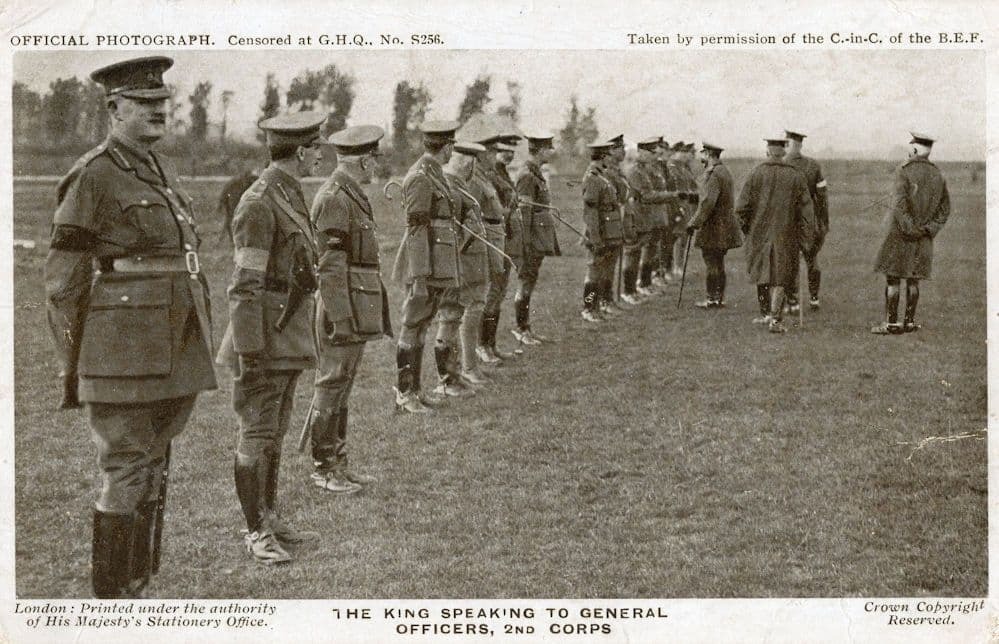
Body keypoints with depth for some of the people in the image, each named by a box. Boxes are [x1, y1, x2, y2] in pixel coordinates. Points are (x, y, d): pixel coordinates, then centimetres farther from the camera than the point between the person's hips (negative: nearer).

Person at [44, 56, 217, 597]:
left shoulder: (161, 172, 16)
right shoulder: (92, 176, -8)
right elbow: (63, 280, -8)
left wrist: (195, 346, 20)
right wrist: (73, 365, -9)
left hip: (172, 355, 8)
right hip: (123, 354, -8)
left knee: (152, 469, 13)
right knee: (126, 475, -3)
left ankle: (139, 585, 24)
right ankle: (111, 597, 7)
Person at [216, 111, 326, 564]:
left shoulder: (290, 196, 12)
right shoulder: (258, 203, -17)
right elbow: (244, 287, -20)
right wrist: (248, 355, -21)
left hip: (289, 339, 9)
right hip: (265, 340, -9)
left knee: (274, 434, 16)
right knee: (256, 436, 0)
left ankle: (270, 519, 26)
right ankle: (256, 533, 8)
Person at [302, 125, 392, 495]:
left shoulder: (353, 195, 15)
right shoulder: (334, 198, -15)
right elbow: (329, 263, -19)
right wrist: (341, 317, -22)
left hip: (360, 308, 10)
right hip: (345, 305, -10)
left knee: (341, 386, 14)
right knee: (332, 385, -3)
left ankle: (338, 462, 21)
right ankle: (323, 469, 4)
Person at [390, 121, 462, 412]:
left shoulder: (435, 174, 13)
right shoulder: (420, 178, -16)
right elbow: (416, 229, -19)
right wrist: (419, 276, -21)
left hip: (439, 262, 10)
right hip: (425, 261, -9)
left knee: (422, 325, 14)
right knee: (413, 327, -3)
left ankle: (415, 388, 22)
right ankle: (404, 393, 3)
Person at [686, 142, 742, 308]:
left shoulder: (714, 174, -18)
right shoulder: (724, 171, 14)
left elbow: (707, 202, -23)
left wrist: (694, 223, -19)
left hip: (713, 226, -10)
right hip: (724, 225, 10)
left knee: (711, 264, -4)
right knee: (719, 264, 14)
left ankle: (712, 299, -1)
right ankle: (719, 297, 19)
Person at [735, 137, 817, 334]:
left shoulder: (756, 174, -6)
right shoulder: (795, 176, -3)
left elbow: (742, 207, -6)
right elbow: (806, 208, -3)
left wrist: (746, 228, 10)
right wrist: (807, 236, 4)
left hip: (759, 232, 0)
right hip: (785, 235, 0)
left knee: (762, 273, 17)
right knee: (779, 277, 4)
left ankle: (766, 313, 27)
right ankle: (775, 319, -4)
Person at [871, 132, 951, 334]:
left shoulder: (904, 171, -13)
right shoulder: (937, 175, 7)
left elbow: (899, 205, -21)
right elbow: (945, 209, 7)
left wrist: (910, 230, -14)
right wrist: (929, 228, 2)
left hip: (900, 234, -6)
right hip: (923, 238, 6)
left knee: (893, 278, -1)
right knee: (913, 279, 11)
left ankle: (891, 323, -1)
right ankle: (909, 322, 13)